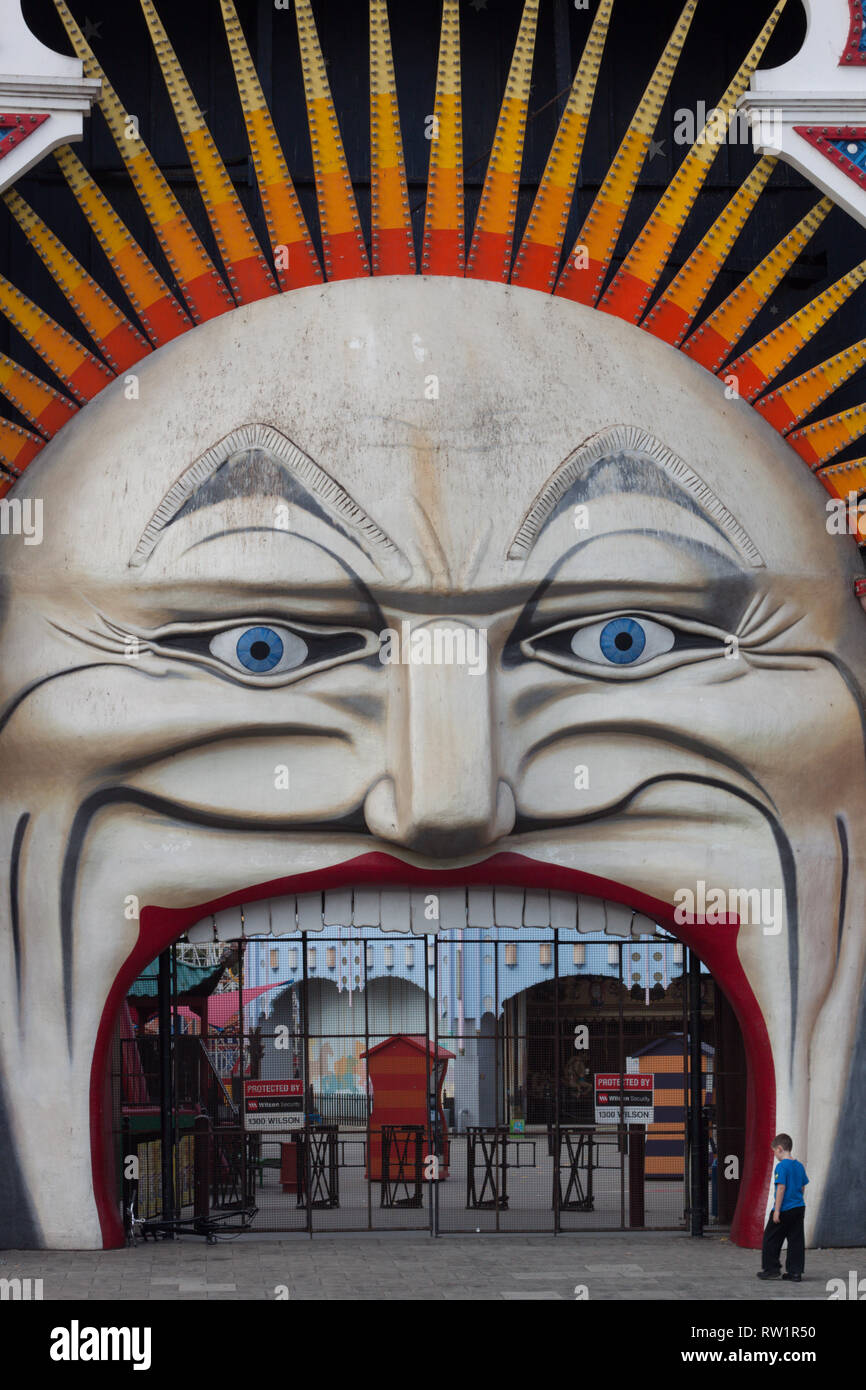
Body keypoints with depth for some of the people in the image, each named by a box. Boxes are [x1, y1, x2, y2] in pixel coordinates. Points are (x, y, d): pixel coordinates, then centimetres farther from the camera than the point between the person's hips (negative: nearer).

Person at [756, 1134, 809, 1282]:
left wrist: (777, 1210, -16)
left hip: (784, 1209, -7)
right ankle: (795, 1271, 7)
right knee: (796, 1240, 8)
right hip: (799, 1207, 7)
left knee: (771, 1239, 6)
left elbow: (781, 1188, -18)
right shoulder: (799, 1166, 9)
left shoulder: (782, 1166, -14)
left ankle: (771, 1268, 10)